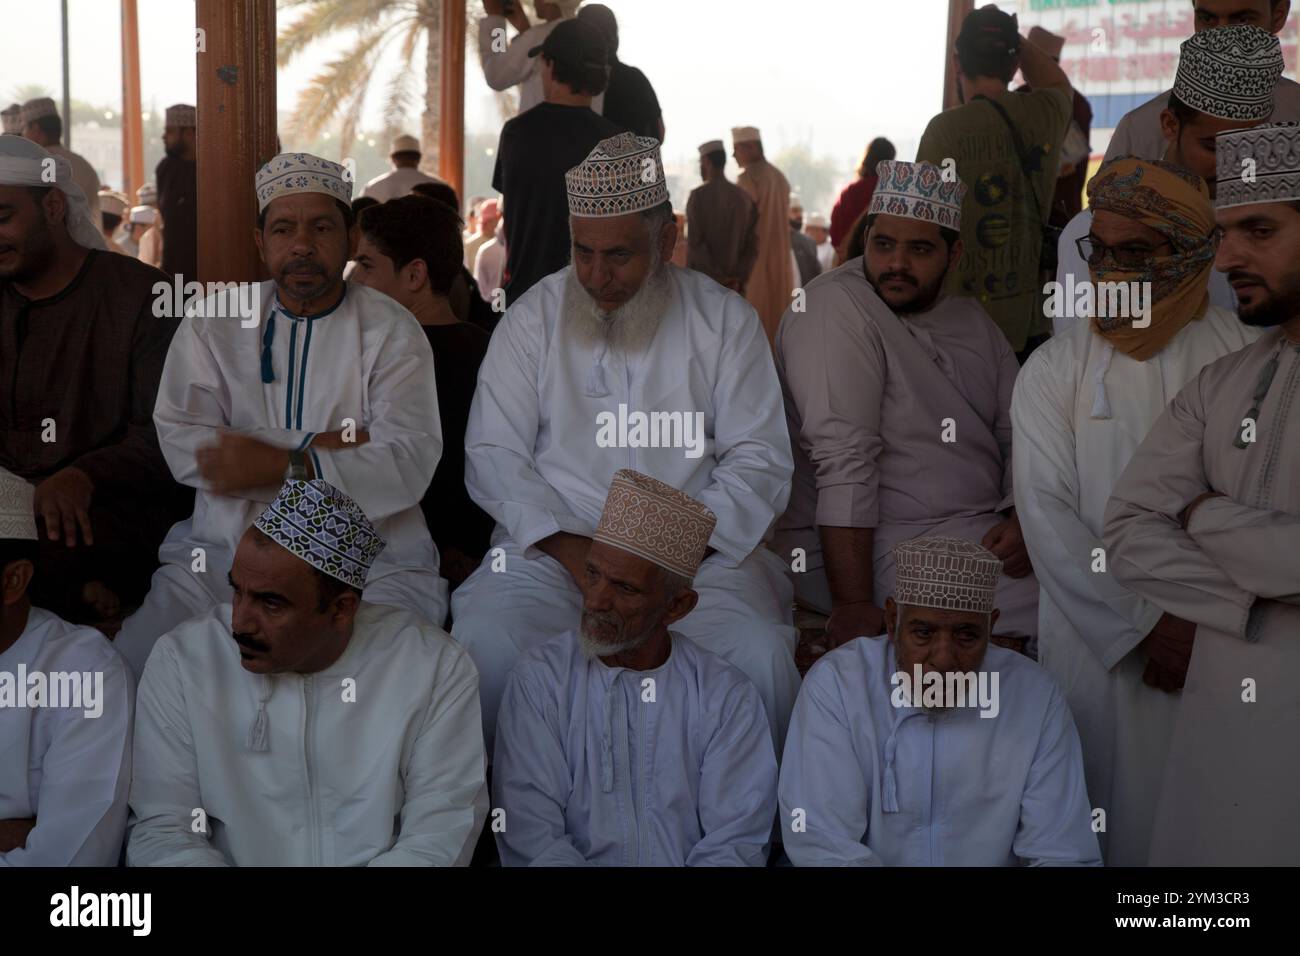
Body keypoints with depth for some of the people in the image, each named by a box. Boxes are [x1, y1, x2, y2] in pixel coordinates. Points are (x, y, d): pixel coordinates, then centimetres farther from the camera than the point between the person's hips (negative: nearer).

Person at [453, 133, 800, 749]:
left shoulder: (725, 321, 9)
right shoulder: (533, 319, 10)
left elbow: (760, 461, 4)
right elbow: (493, 454, 4)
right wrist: (572, 550, -11)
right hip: (553, 546, 0)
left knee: (759, 657, -29)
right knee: (485, 646, -29)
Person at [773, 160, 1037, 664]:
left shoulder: (969, 319, 14)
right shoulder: (835, 308, -12)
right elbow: (844, 461, -20)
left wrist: (1023, 520, -9)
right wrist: (852, 604, -24)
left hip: (981, 531, 8)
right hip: (873, 545, -8)